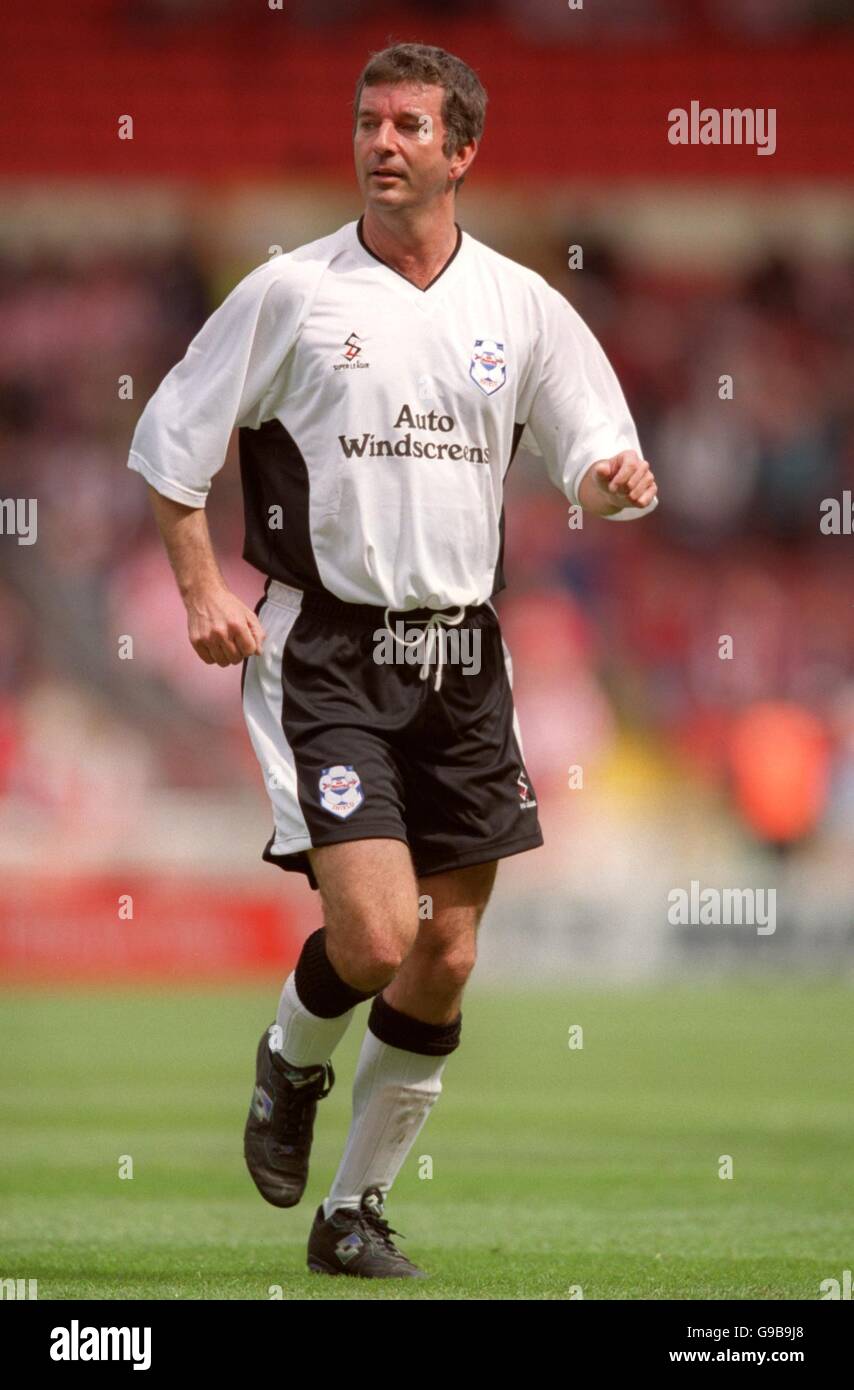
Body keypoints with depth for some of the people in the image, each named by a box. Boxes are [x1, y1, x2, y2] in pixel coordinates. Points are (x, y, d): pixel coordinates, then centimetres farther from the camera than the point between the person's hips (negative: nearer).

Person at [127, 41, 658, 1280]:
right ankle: (293, 1064, 17)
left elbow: (596, 454, 11)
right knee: (374, 934, -18)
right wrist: (204, 591, -7)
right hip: (326, 653, -4)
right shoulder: (292, 291, -3)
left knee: (445, 967, 3)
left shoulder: (521, 305, 6)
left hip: (461, 660, 4)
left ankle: (355, 1211, 19)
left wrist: (615, 480, -13)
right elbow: (168, 442, 4)